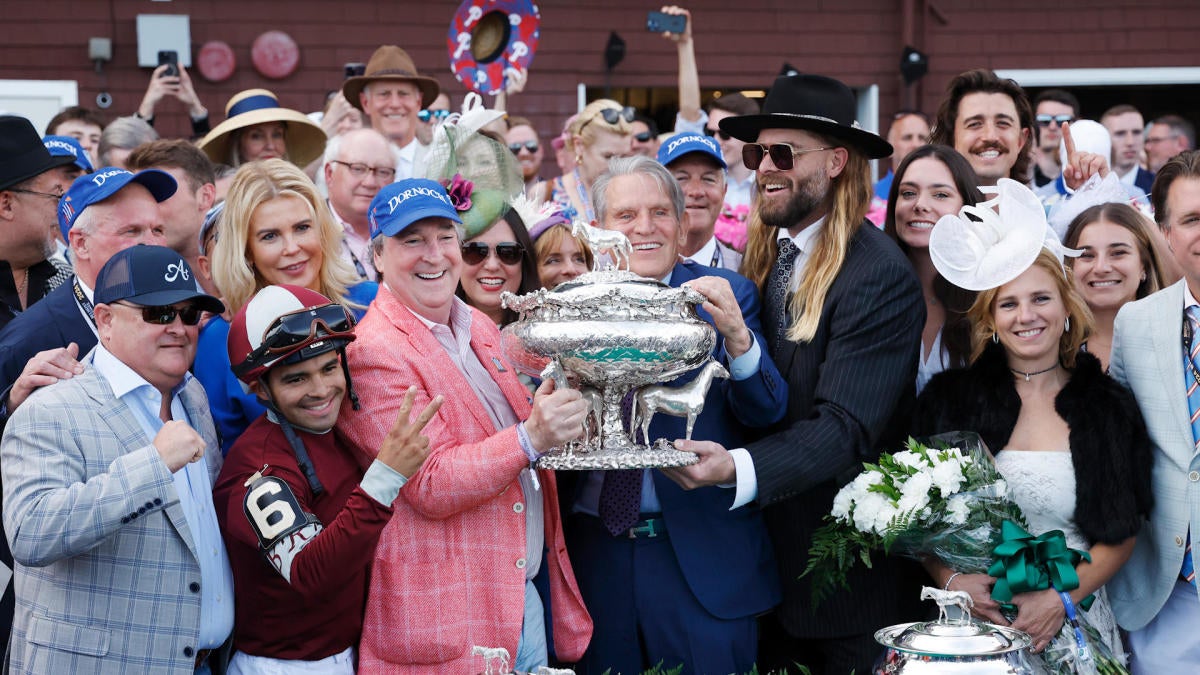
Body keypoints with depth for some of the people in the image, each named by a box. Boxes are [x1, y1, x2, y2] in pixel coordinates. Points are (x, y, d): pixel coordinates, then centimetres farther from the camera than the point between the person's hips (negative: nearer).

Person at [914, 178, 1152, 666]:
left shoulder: (1109, 408, 3)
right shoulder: (950, 398, 3)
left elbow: (1122, 534, 2)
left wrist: (1062, 598, -12)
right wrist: (952, 581, -14)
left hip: (1074, 623, 0)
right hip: (973, 621, 0)